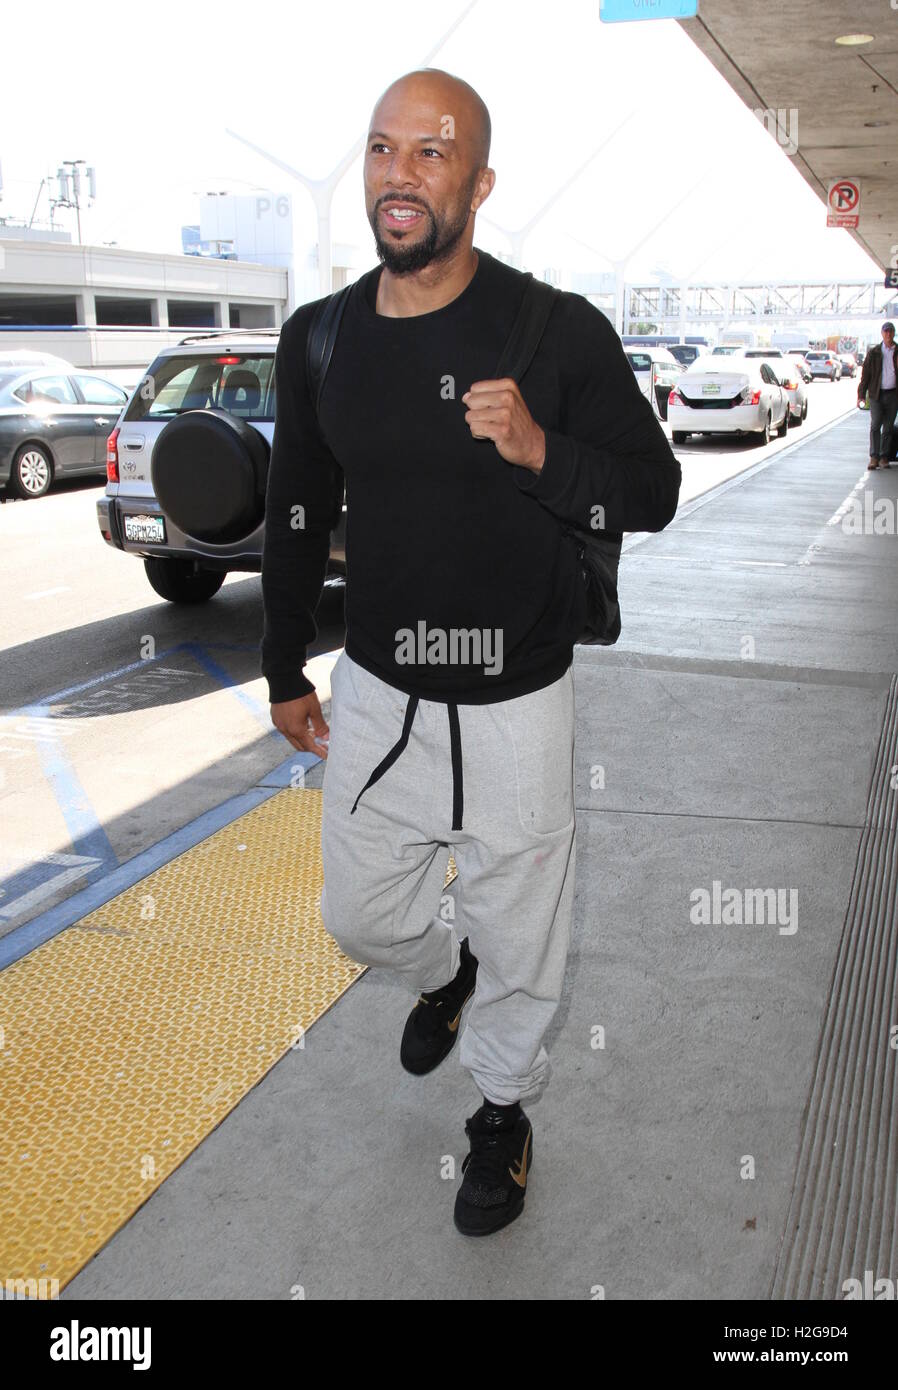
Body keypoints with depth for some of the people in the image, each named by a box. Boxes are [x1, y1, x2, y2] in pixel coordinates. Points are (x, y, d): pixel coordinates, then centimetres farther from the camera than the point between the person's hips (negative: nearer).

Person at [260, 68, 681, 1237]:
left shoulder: (561, 332, -14)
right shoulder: (319, 339, -3)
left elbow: (655, 492, -7)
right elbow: (298, 512, 8)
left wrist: (541, 452, -28)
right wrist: (285, 672, 14)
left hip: (514, 704, -3)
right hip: (374, 693, 4)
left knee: (520, 939, 14)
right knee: (361, 919, 21)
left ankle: (504, 1110, 43)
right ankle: (445, 973, 57)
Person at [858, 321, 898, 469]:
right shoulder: (874, 353, 6)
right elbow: (865, 374, 4)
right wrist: (861, 394, -3)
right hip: (877, 394, -1)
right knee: (875, 425, -9)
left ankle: (884, 457, 11)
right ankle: (874, 457, -7)